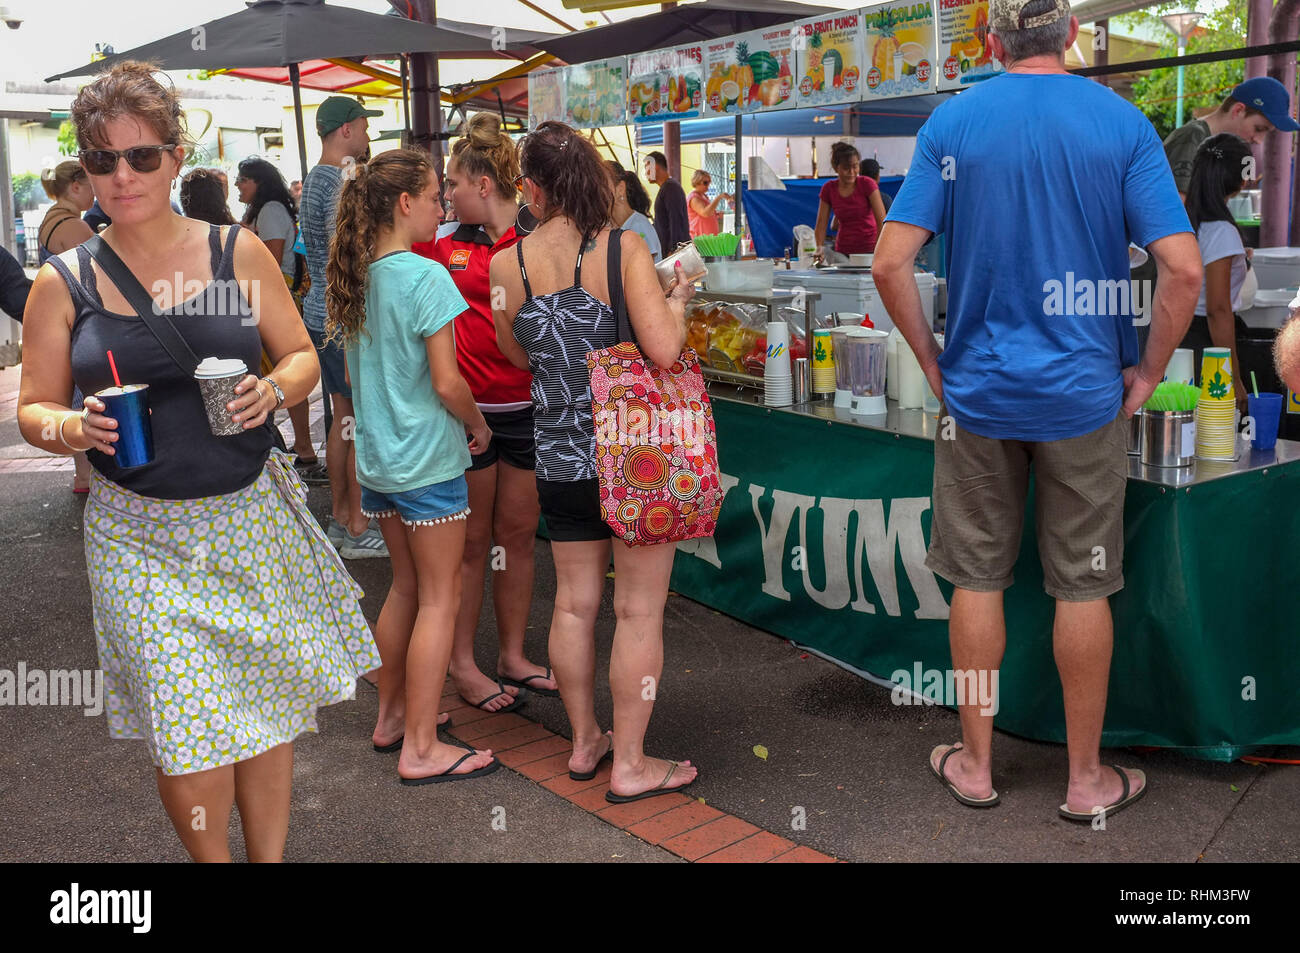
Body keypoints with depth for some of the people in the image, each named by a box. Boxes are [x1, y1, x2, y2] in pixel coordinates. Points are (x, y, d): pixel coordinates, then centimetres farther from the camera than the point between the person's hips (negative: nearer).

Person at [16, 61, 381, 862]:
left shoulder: (237, 251, 2)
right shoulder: (62, 282, 2)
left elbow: (303, 356, 8)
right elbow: (34, 407, 7)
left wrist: (272, 389, -14)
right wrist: (70, 428, -16)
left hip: (254, 517, 1)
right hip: (142, 533, -1)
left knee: (271, 707, 8)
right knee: (189, 732, -4)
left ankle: (271, 856, 28)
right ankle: (213, 859, 22)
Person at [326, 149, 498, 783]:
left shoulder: (356, 278, 6)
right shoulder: (426, 277, -17)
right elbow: (447, 382, -18)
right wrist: (479, 427, -2)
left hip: (377, 458, 8)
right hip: (428, 460, -8)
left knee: (406, 586, 21)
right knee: (439, 599, 2)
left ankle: (390, 718, 31)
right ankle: (421, 749, 7)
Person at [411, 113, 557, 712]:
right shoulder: (440, 242, 4)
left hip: (526, 408, 1)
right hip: (465, 409, -1)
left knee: (518, 536, 11)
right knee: (470, 540, 7)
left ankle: (512, 657, 26)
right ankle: (463, 665, 20)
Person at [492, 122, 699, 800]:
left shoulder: (508, 265, -3)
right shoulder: (624, 249, -13)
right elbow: (663, 349, -21)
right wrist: (678, 297, -3)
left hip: (559, 457, 4)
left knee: (574, 603, 16)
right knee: (639, 609, 6)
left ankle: (584, 742, 31)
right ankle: (630, 764, 15)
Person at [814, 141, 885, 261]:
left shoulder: (867, 184, -8)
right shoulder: (828, 190, 0)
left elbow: (882, 221, -13)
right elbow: (821, 225, 2)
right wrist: (819, 248, -16)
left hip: (869, 248, -2)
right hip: (843, 250, 2)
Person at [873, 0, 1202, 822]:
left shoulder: (951, 123, -2)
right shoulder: (1123, 123, -4)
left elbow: (891, 265, -9)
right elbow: (1185, 269, -12)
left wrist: (934, 362, 3)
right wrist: (1148, 373, 0)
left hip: (977, 391, 1)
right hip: (1084, 393, 0)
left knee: (978, 579, 11)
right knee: (1082, 587, 9)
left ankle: (975, 765, 24)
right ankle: (1087, 779, 23)